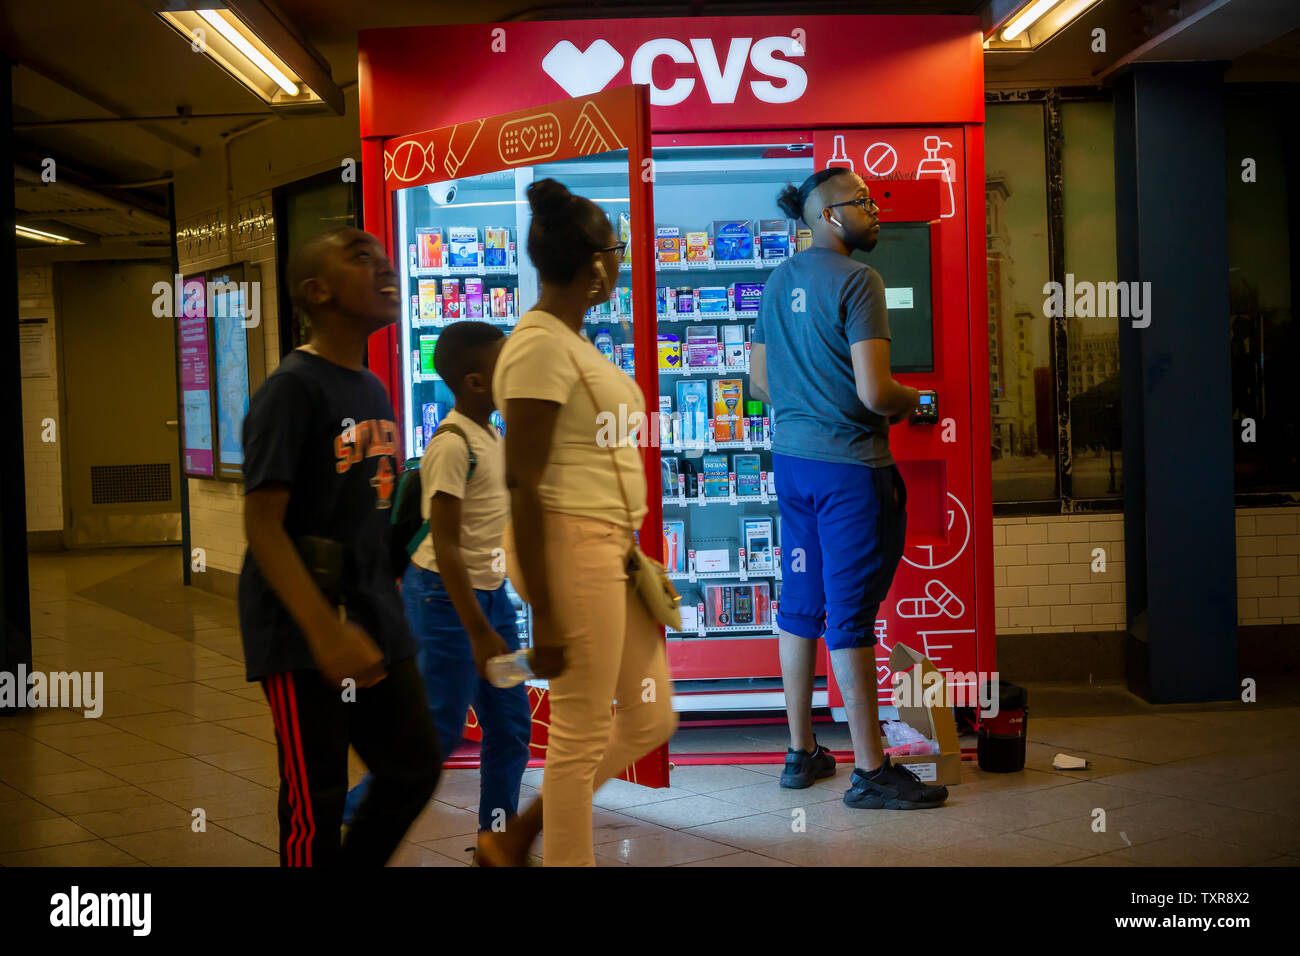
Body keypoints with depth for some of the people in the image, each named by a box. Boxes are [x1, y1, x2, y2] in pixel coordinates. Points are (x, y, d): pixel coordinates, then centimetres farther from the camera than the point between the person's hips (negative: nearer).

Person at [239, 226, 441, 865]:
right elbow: (262, 523, -19)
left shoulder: (374, 392, 11)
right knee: (317, 801, 0)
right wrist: (325, 631, -28)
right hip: (302, 633, -8)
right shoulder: (292, 387, -14)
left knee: (414, 769, 14)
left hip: (374, 623, 8)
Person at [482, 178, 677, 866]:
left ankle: (519, 834, 26)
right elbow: (521, 483, -20)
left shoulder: (568, 339, 13)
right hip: (570, 549, -10)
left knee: (650, 719, 15)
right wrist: (544, 618, -21)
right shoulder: (541, 346, -16)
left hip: (611, 548, 10)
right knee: (583, 731, 1)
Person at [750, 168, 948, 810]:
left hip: (791, 458, 8)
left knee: (801, 603, 13)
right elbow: (874, 391, -20)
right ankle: (870, 770, 3)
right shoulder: (857, 280, -14)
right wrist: (907, 401, 0)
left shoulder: (779, 281, 11)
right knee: (850, 613, -4)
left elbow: (760, 382, 16)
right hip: (851, 465, -8)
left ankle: (801, 753, 22)